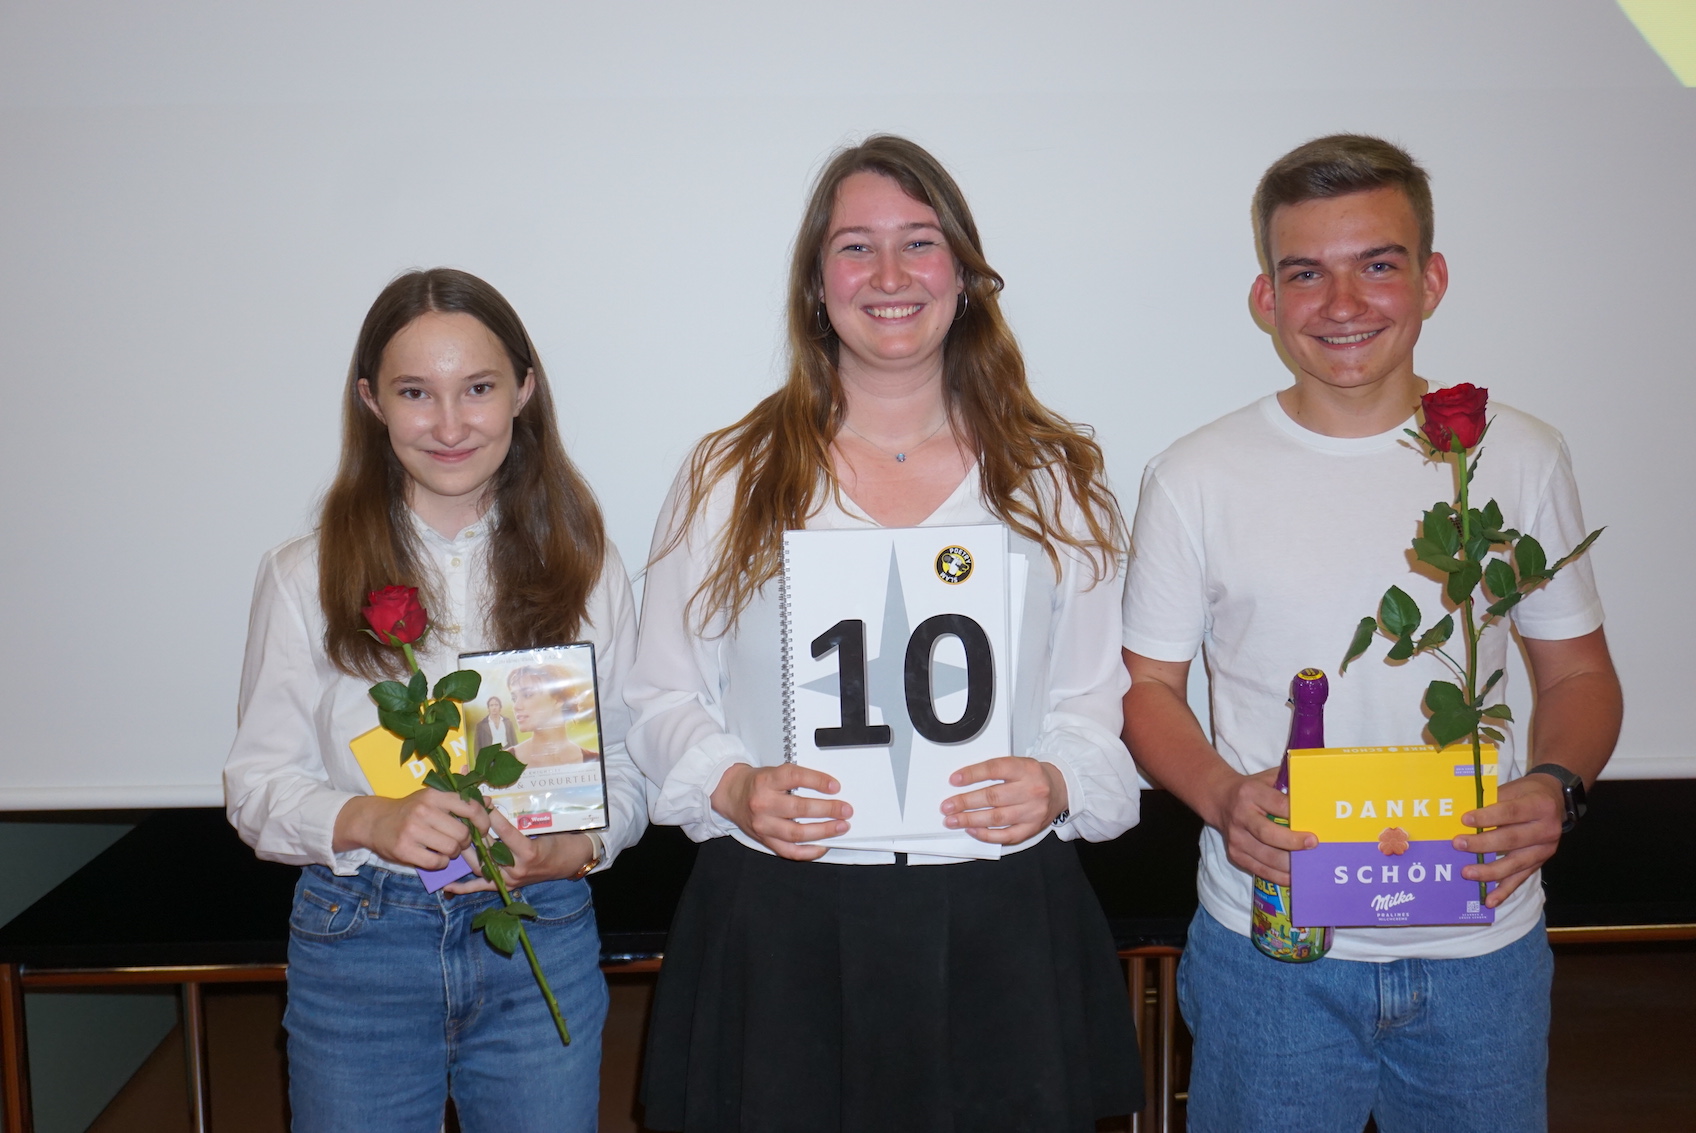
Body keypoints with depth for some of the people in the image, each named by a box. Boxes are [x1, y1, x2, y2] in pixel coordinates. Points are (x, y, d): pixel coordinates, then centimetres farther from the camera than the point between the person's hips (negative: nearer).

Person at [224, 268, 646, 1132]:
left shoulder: (584, 570, 3)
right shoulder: (306, 576, 0)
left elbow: (626, 764, 4)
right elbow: (258, 784, -1)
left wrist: (570, 849, -16)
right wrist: (367, 821, -20)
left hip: (541, 940, 1)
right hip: (357, 946, 0)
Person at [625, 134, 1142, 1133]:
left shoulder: (1057, 479, 8)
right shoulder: (730, 477, 6)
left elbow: (1097, 702, 8)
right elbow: (666, 697, 8)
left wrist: (1055, 782, -12)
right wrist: (731, 788, -11)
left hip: (997, 928, 1)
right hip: (779, 928, 0)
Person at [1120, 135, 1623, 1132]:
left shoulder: (1521, 458, 0)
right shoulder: (1195, 479, -5)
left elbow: (1578, 670, 8)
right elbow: (1148, 684, 1)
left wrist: (1554, 787, -12)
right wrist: (1221, 795, -18)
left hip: (1482, 946, 2)